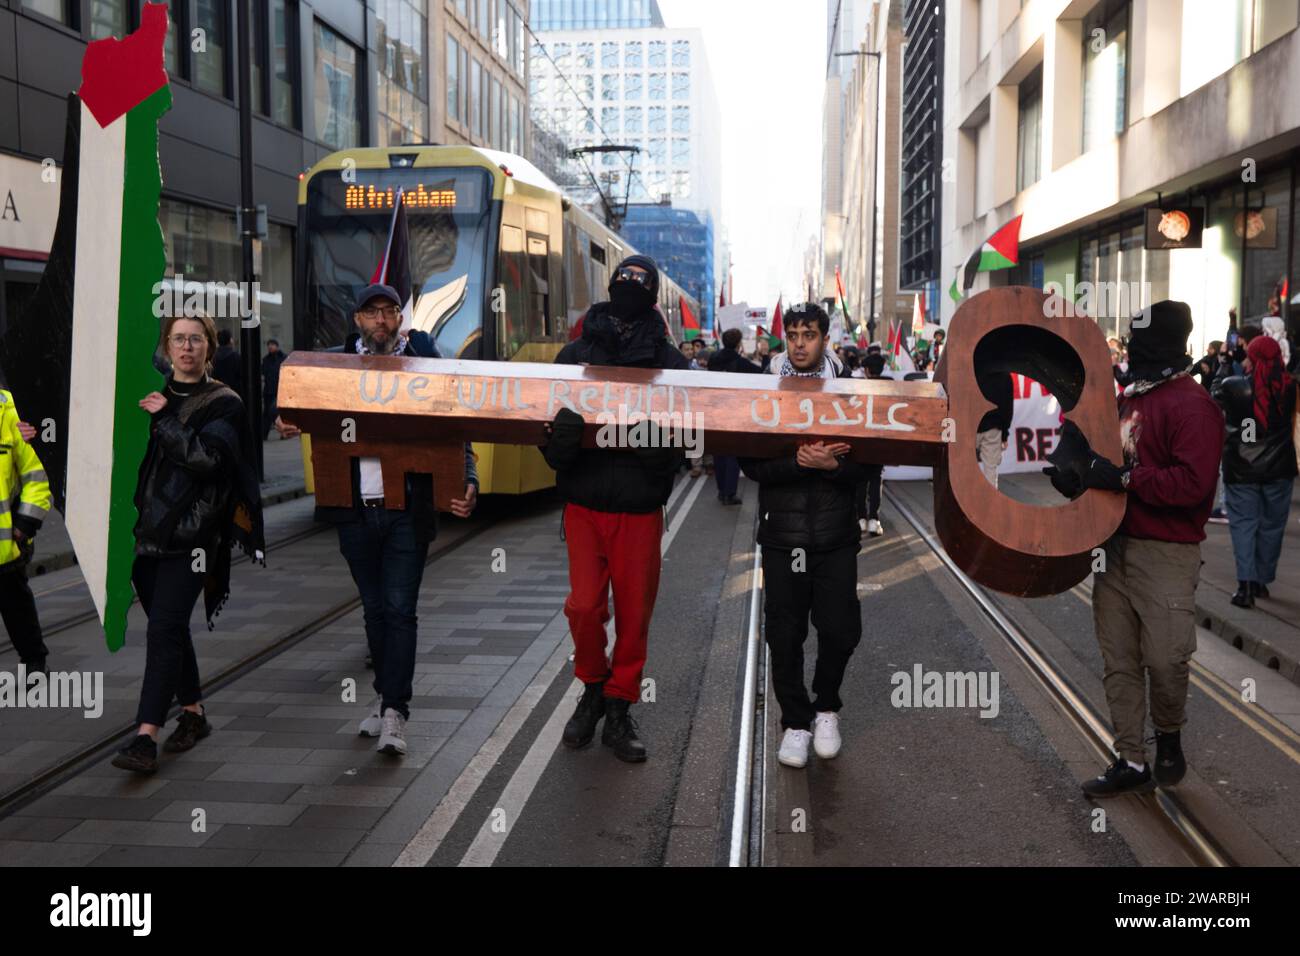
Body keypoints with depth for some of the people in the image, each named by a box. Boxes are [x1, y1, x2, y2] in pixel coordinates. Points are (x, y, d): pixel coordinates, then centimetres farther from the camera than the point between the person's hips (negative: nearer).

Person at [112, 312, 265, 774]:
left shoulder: (223, 403, -2)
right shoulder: (153, 395, 14)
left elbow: (208, 459, -16)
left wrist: (165, 419, -14)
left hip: (191, 534, -6)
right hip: (150, 528, 6)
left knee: (164, 628, -12)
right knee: (171, 626, 13)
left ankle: (146, 736, -13)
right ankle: (194, 713, 28)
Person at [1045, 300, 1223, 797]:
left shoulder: (1191, 405, -12)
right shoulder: (1128, 396, 14)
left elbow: (1192, 483, -22)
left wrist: (1123, 477, -20)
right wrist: (1078, 470, 1)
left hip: (1165, 554, -8)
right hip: (1115, 545, 8)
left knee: (1165, 660, -3)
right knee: (1119, 662, 9)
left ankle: (1169, 738, 25)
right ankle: (1130, 761, 18)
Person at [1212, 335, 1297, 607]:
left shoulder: (1232, 386, -11)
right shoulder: (1287, 387, -6)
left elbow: (1215, 396, 9)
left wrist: (1223, 367, 23)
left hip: (1241, 468, -2)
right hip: (1278, 467, 2)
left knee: (1243, 524, 3)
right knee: (1271, 525, 14)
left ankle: (1246, 584, -10)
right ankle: (1262, 581, 23)